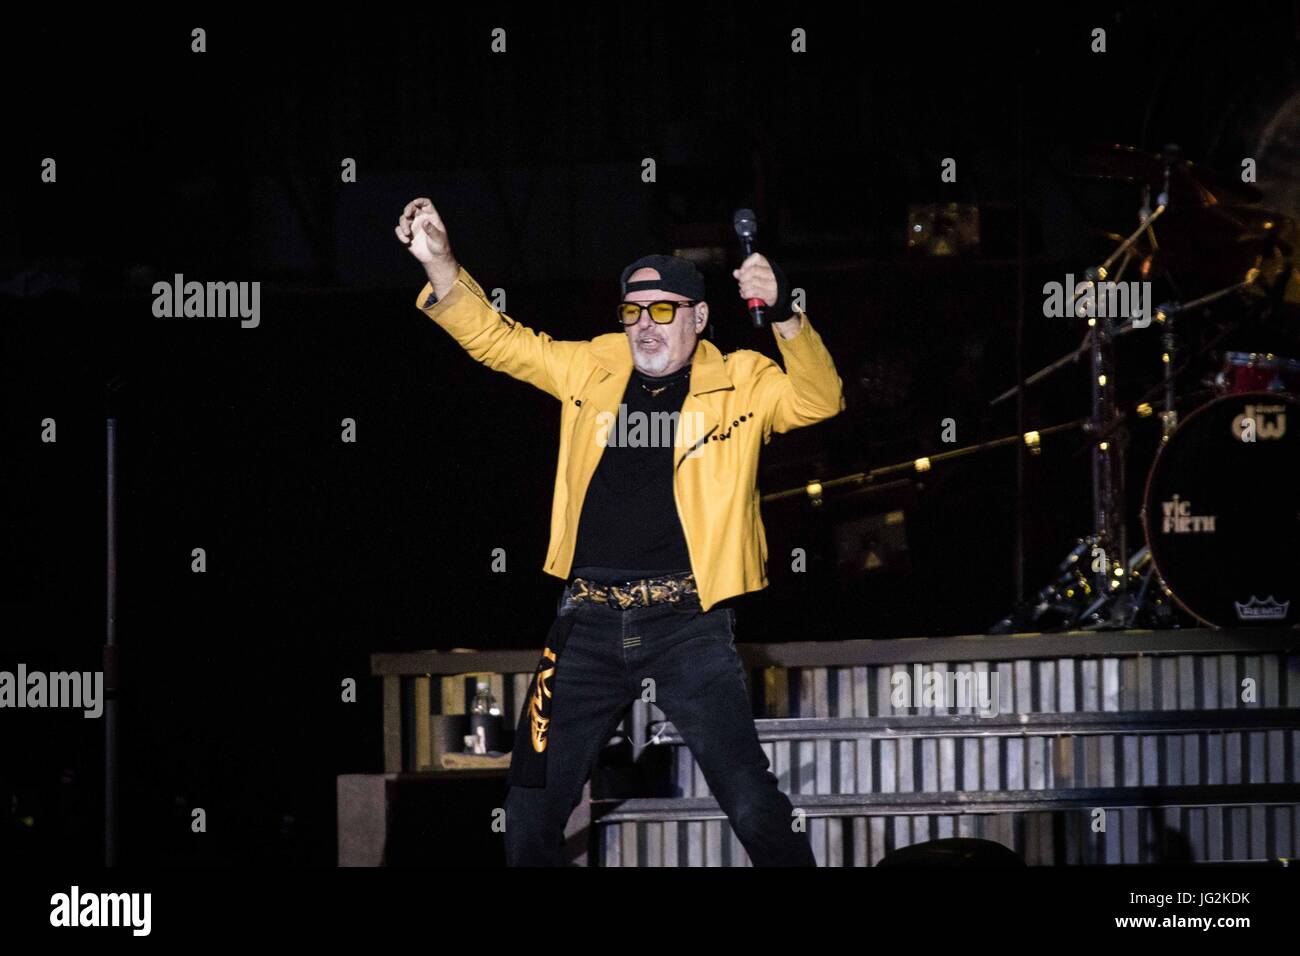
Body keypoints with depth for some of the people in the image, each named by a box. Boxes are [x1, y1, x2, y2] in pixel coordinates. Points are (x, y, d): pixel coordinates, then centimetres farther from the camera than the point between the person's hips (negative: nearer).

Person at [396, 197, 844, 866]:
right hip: (588, 621, 4)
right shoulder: (592, 370, 12)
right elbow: (496, 338, 14)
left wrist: (783, 318, -27)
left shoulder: (740, 383, 3)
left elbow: (819, 401, -11)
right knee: (532, 810, 8)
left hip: (686, 622, -4)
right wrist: (440, 266, -1)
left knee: (753, 807, -11)